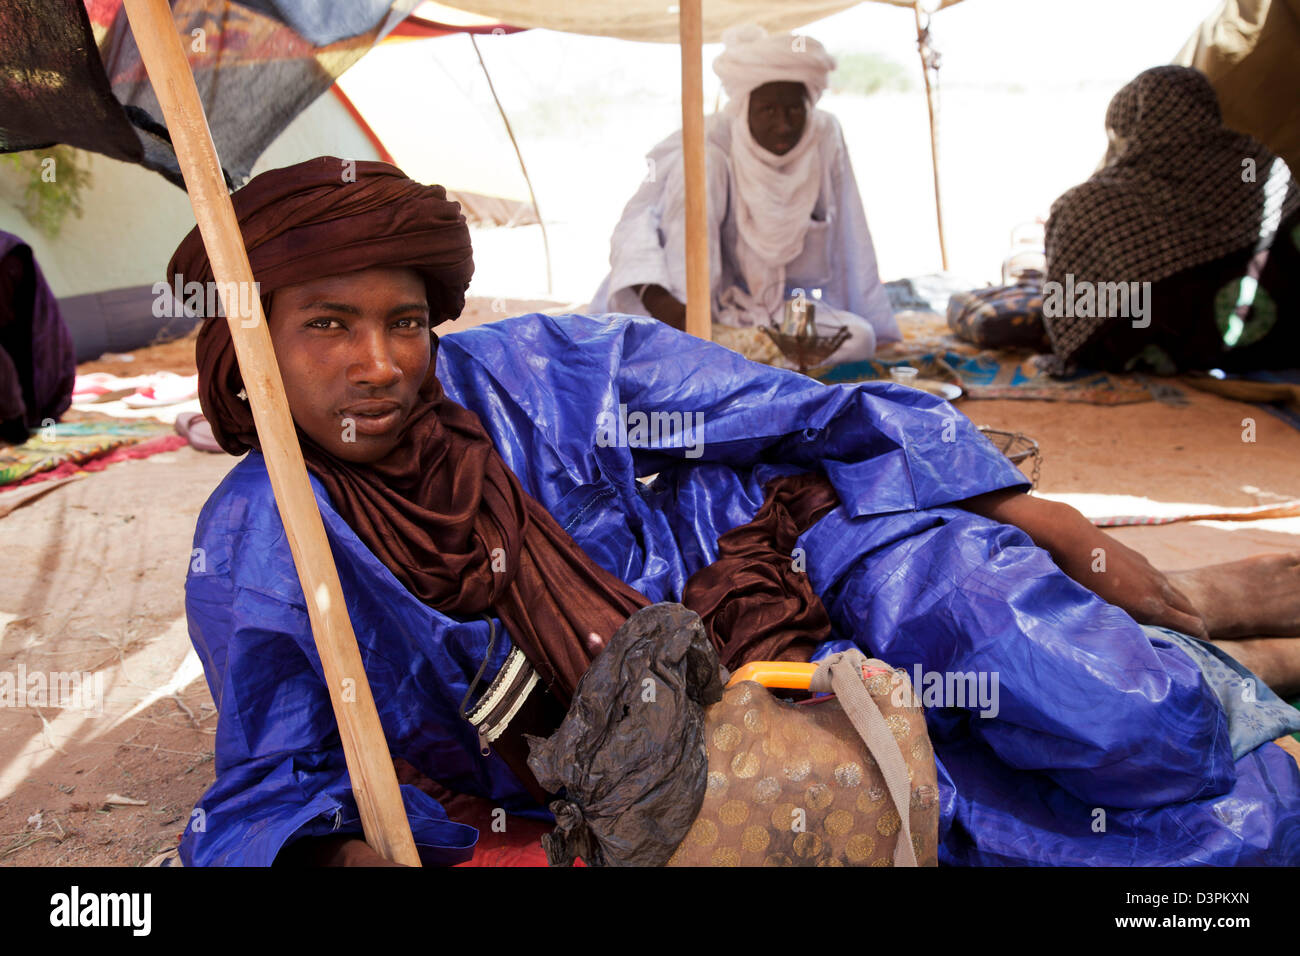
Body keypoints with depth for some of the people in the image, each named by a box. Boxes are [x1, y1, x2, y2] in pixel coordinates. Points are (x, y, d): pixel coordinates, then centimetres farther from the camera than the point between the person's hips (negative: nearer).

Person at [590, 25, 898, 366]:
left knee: (860, 338, -25)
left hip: (783, 308, 4)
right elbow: (635, 223, -27)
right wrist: (662, 305, -43)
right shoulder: (711, 144, -17)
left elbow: (848, 248, -1)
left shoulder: (825, 137, -6)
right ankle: (686, 335, -30)